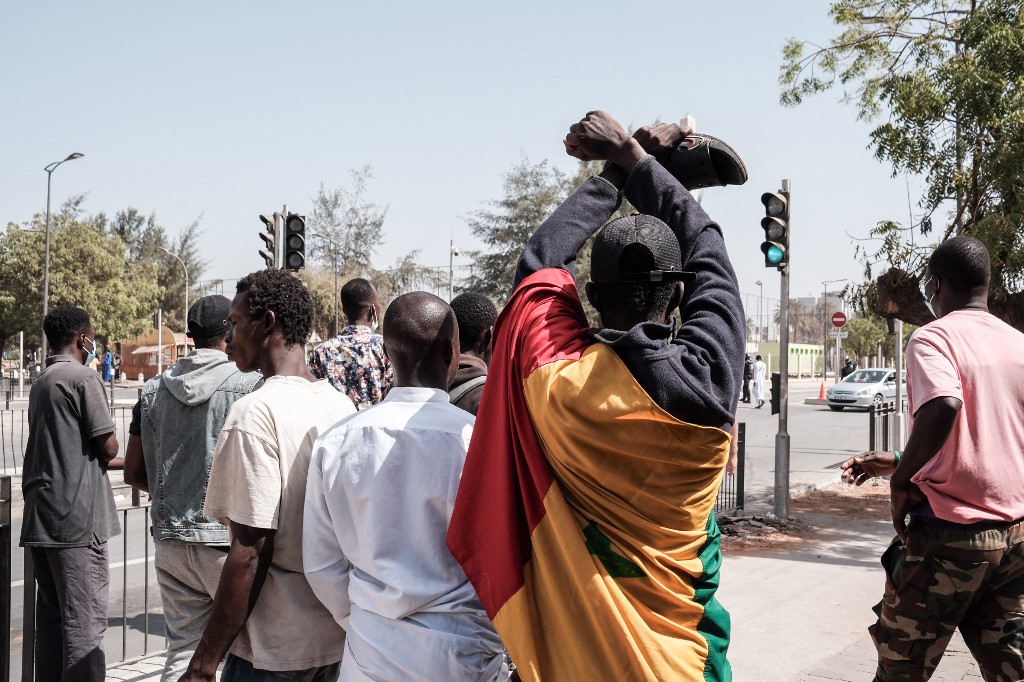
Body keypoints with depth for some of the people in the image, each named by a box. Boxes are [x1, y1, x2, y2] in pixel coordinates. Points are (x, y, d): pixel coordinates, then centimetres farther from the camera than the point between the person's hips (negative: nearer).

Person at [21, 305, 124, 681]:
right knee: (84, 621, -5)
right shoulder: (84, 378, -10)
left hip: (40, 519, 9)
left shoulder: (41, 382, 17)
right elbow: (108, 447, -11)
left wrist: (130, 464, 23)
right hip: (77, 517, -9)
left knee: (51, 616, 13)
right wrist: (114, 455, 12)